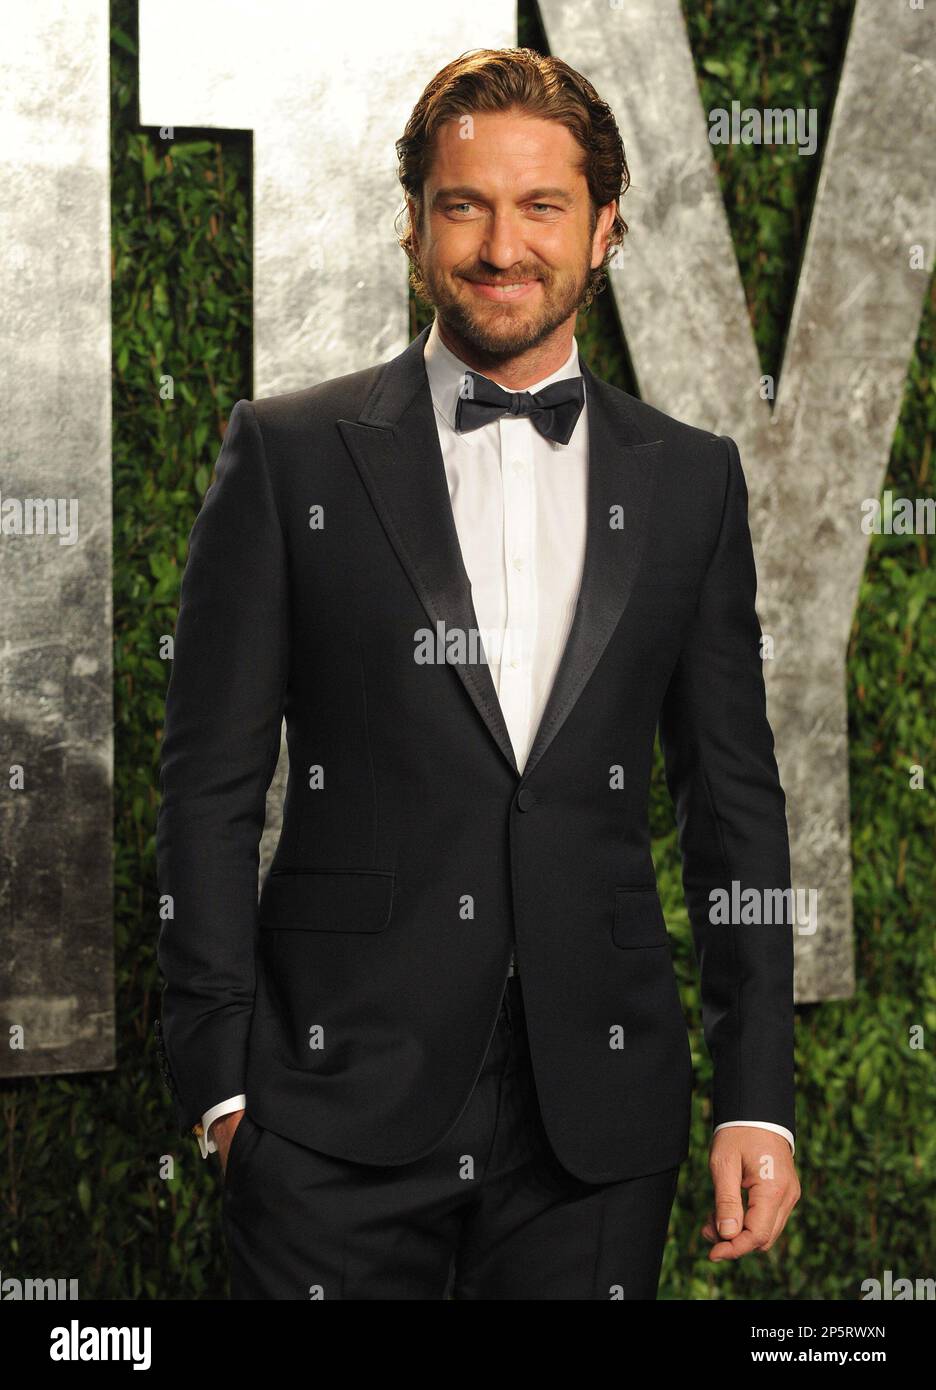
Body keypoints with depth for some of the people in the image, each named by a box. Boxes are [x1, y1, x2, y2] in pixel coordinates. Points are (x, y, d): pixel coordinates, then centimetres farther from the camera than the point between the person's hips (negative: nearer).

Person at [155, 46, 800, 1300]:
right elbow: (211, 783, 2)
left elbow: (734, 804, 10)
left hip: (597, 1119, 2)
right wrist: (218, 1075, -4)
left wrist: (758, 1097, 5)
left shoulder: (691, 480, 9)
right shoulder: (289, 454, 2)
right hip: (340, 1108, -2)